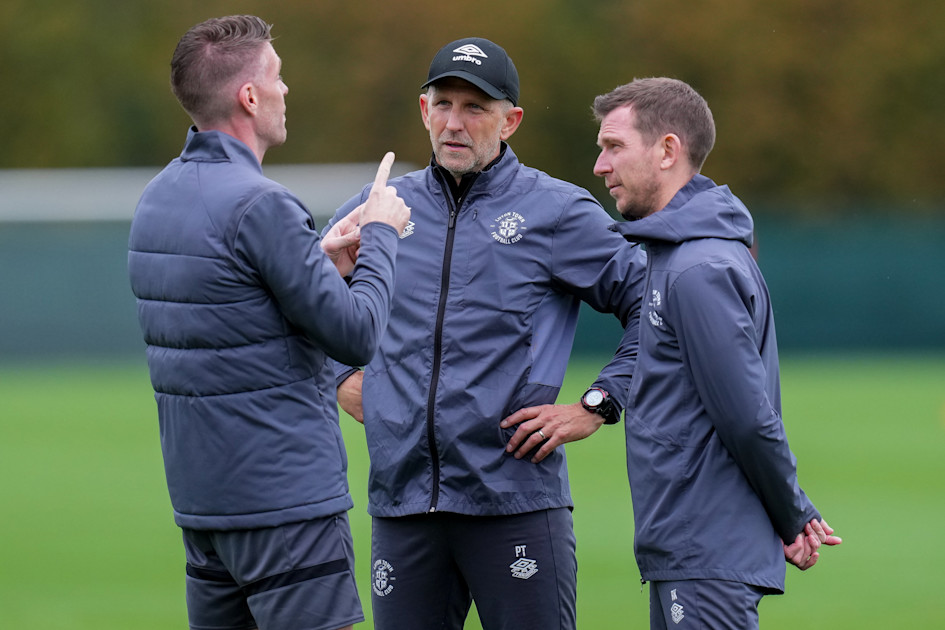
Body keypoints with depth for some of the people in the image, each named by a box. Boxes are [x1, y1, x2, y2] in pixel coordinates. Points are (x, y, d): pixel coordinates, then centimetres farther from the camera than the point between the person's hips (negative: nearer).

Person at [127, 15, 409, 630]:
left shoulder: (158, 198, 10)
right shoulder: (259, 205, -18)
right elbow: (357, 334, -15)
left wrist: (319, 261, 17)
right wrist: (381, 233, 0)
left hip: (199, 497, 9)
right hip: (286, 496, -9)